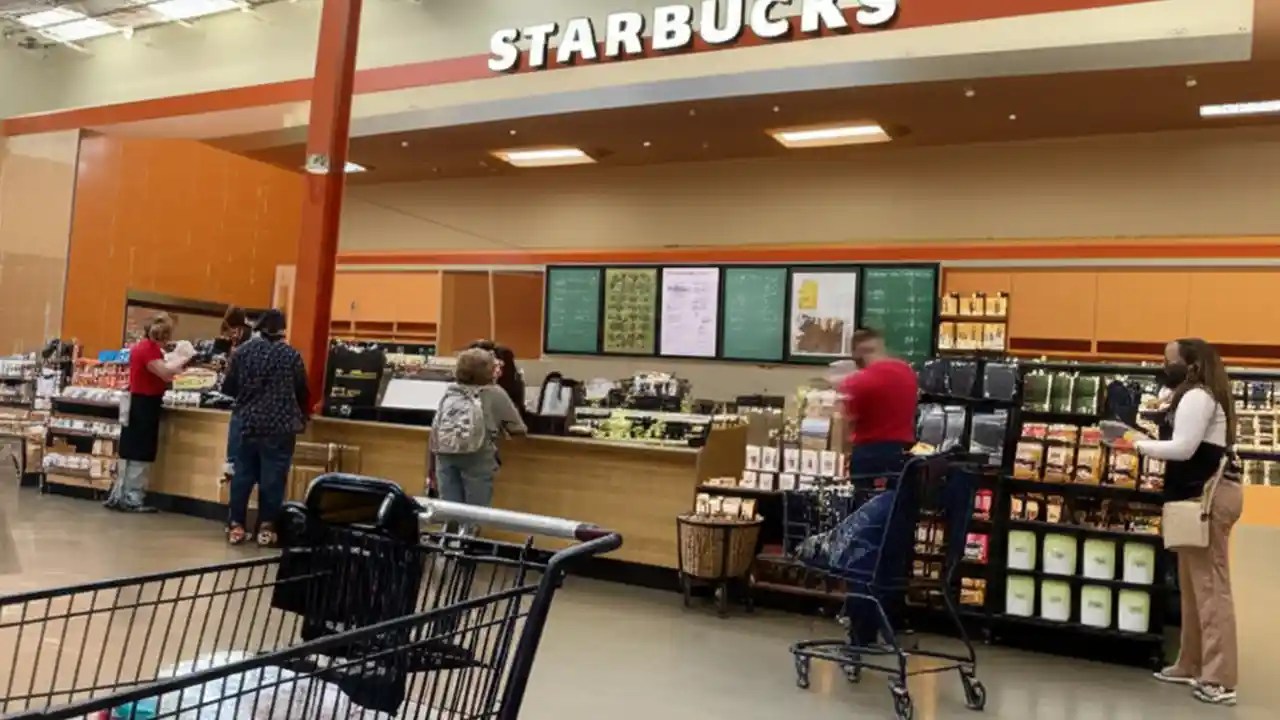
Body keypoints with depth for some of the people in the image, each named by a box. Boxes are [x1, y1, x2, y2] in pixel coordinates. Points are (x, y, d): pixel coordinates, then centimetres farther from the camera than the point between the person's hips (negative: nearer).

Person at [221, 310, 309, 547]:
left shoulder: (242, 351, 3)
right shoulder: (291, 355, -4)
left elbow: (227, 388, 5)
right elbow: (302, 392, 2)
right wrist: (302, 418, 22)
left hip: (248, 423, 3)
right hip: (279, 427, -3)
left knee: (242, 475, 11)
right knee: (272, 478, 3)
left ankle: (236, 526, 15)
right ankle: (266, 528, 5)